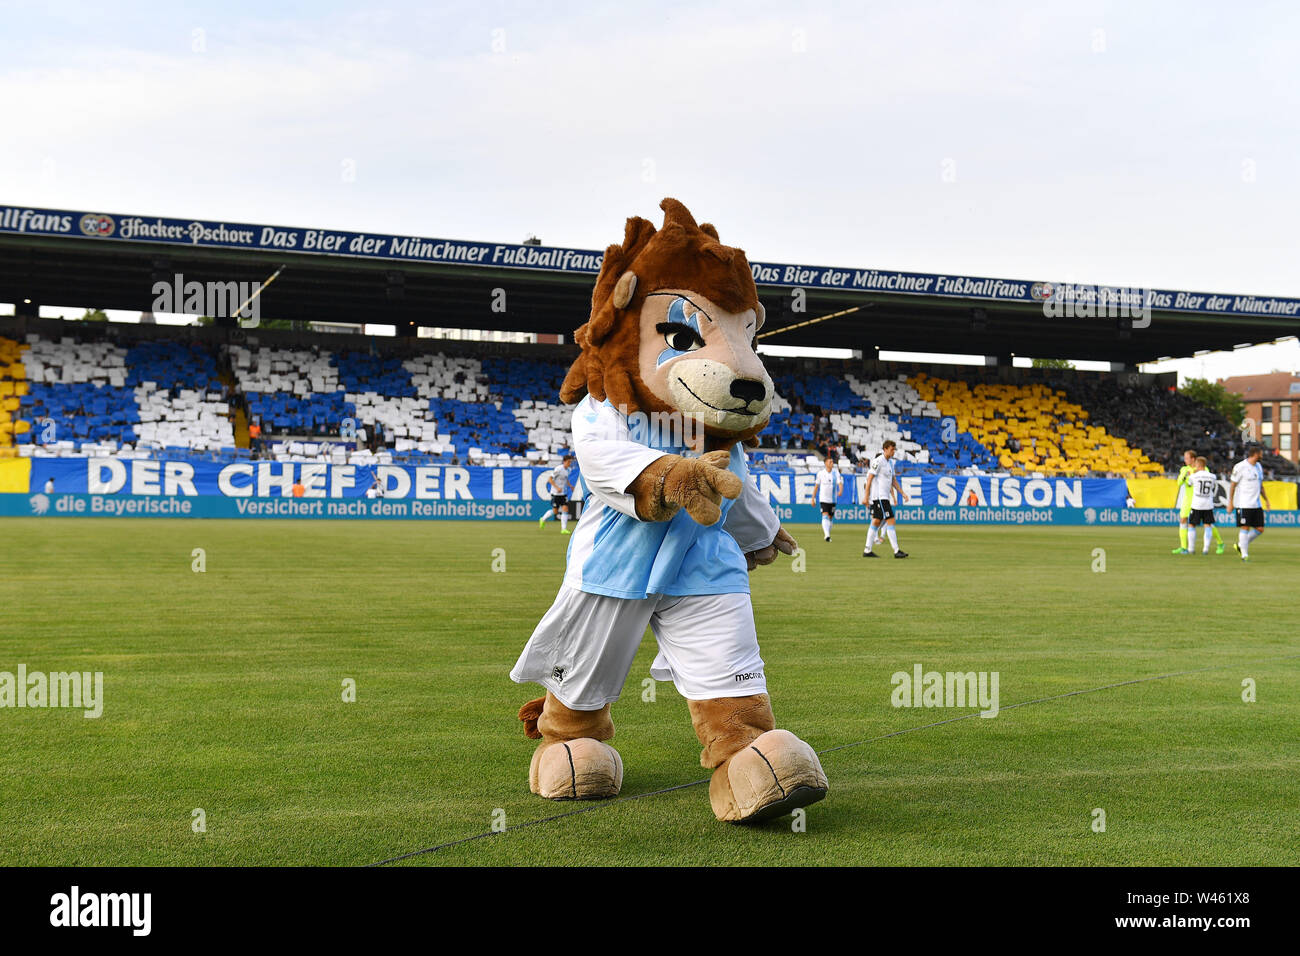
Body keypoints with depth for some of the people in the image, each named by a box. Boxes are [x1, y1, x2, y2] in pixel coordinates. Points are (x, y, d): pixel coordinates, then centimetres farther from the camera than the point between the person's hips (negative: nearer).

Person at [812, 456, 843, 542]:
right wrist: (813, 498, 6)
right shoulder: (820, 473, -2)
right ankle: (827, 535, -27)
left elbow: (840, 483, -11)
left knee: (830, 518, 10)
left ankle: (827, 533, 28)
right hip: (823, 499, -2)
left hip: (833, 499, 2)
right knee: (825, 516, -17)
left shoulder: (836, 473, 0)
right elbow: (816, 486, 6)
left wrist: (840, 491, -33)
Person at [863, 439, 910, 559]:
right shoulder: (878, 461, -12)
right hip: (879, 496, -9)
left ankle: (867, 551, 12)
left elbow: (893, 480, 21)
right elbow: (870, 478, -13)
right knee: (890, 521, -11)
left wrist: (902, 493, 12)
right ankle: (896, 551, -12)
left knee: (877, 522, 9)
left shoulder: (890, 462, 16)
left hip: (885, 497, 10)